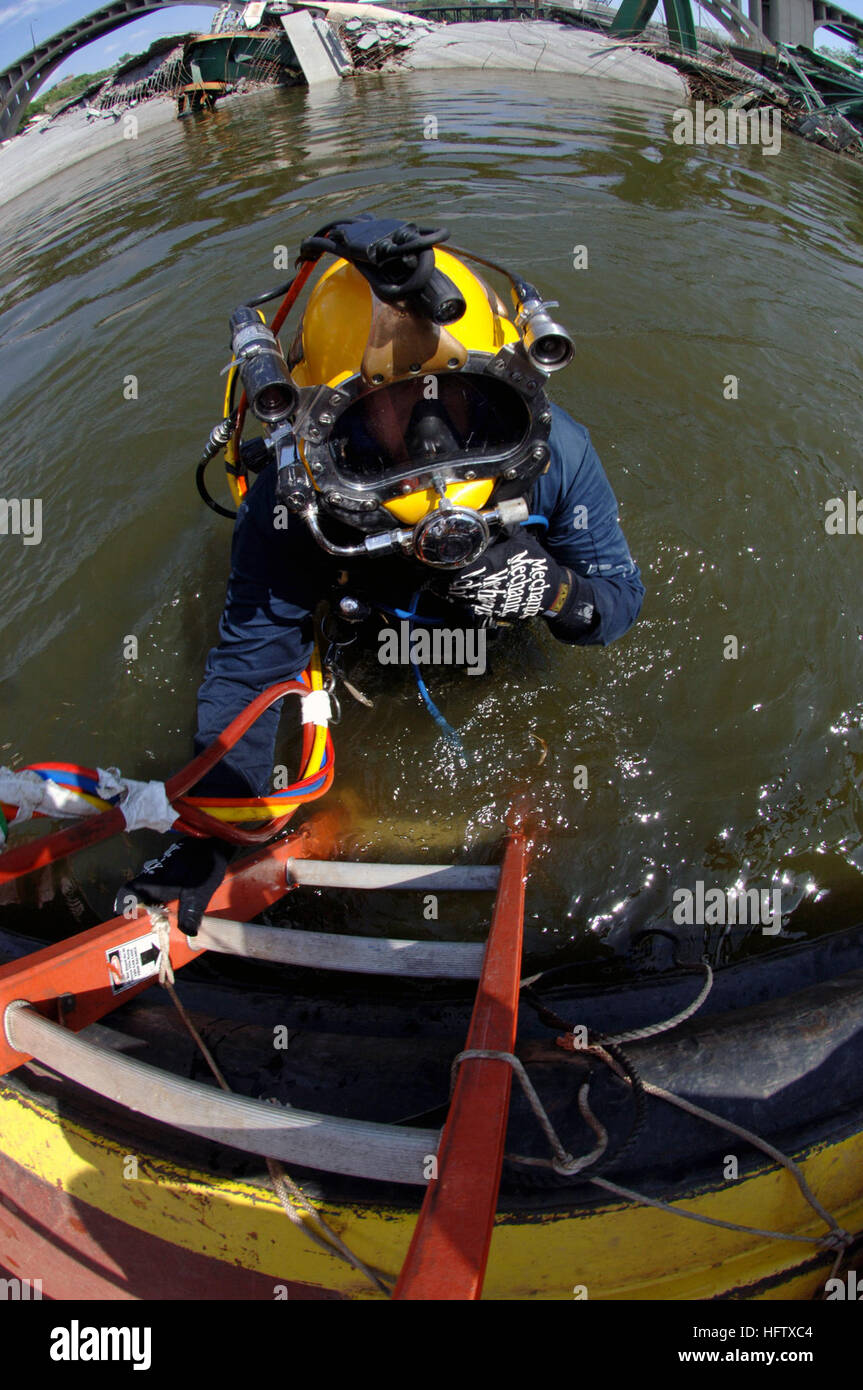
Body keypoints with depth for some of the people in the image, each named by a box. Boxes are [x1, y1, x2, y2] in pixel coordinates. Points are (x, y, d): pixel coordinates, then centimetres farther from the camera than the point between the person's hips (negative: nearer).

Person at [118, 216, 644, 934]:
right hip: (379, 612, 0)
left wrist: (559, 593, -52)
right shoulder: (292, 503, -43)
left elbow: (621, 599, -27)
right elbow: (248, 664, -33)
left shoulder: (554, 454, -41)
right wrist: (207, 835, -32)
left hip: (508, 625, 1)